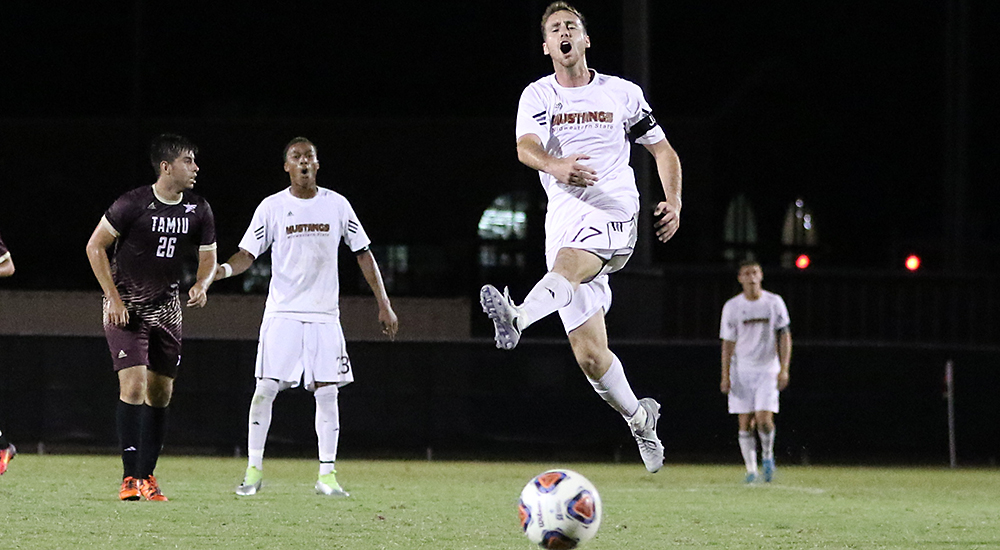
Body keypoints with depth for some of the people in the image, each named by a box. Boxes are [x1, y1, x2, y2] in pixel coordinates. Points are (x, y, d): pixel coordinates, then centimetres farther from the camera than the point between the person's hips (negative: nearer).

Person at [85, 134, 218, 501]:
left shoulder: (199, 211, -1)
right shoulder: (133, 204, -16)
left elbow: (208, 258, 9)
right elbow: (95, 246, -8)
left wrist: (201, 285, -14)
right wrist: (114, 299, -13)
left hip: (166, 308, 5)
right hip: (126, 308, -5)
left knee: (161, 393, 6)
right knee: (133, 385, -16)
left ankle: (147, 476, 15)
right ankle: (130, 477, -13)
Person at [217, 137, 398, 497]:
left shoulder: (336, 205, 5)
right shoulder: (272, 207, 0)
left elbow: (363, 253, 10)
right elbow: (247, 254, -1)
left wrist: (384, 304, 7)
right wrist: (222, 270, -24)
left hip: (325, 315, 1)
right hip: (282, 314, -1)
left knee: (327, 392, -2)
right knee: (266, 388, -8)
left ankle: (327, 475, 4)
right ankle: (254, 470, 2)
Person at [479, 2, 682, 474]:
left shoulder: (622, 94, 9)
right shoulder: (538, 96, 7)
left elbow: (662, 150, 18)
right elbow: (526, 147, -13)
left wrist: (673, 201, 1)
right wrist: (557, 166, -36)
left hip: (613, 214, -2)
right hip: (564, 220, 2)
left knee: (567, 263, -37)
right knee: (589, 353, -2)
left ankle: (517, 318, -63)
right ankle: (639, 419, 20)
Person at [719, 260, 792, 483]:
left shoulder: (774, 303, 0)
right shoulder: (732, 306, 0)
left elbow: (784, 337, 2)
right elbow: (728, 343, 3)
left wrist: (784, 370, -7)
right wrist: (725, 376, -2)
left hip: (768, 369, -1)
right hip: (741, 370, 1)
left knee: (764, 418, -14)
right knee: (745, 423, -2)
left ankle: (767, 456, 12)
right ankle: (751, 469, 7)